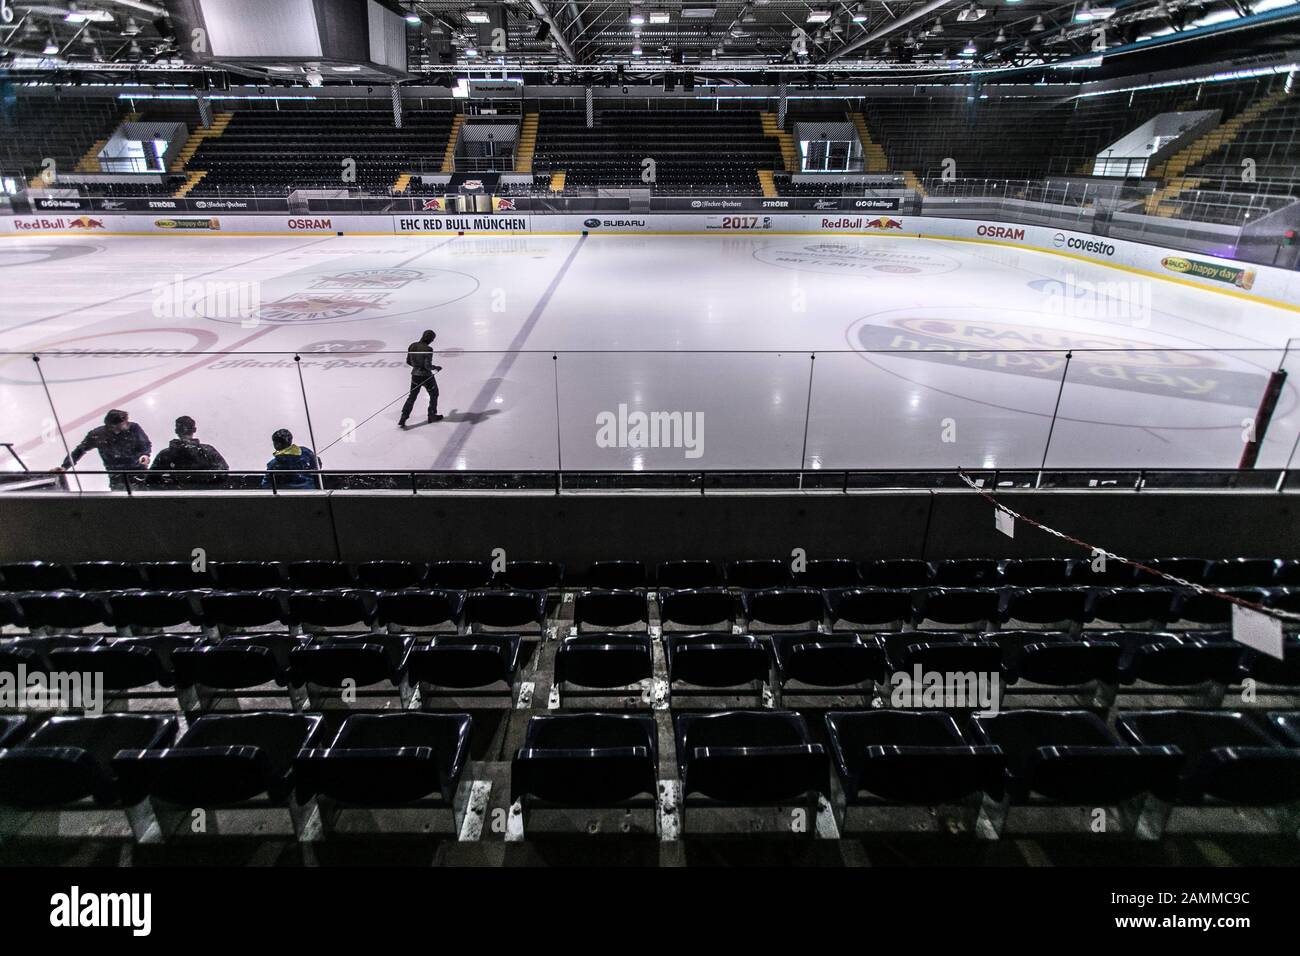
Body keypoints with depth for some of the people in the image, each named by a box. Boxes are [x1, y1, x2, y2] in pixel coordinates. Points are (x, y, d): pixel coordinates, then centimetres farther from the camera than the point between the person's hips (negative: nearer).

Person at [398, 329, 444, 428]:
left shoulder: (412, 346, -1)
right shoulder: (427, 349, -21)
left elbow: (408, 361, 7)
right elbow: (428, 366, -22)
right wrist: (436, 368, -3)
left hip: (415, 375, 6)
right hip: (426, 376, -6)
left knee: (412, 397, 15)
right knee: (434, 394, 20)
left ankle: (402, 420, 9)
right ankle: (432, 415, 30)